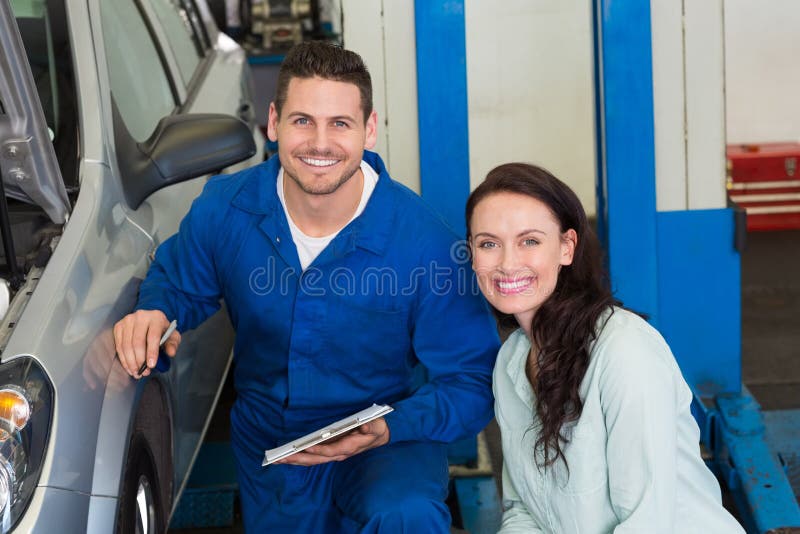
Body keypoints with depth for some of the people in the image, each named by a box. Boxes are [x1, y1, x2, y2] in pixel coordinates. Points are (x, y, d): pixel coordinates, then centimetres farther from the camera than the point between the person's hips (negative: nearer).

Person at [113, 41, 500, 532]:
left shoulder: (422, 238, -23)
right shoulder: (225, 208, -13)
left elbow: (471, 383, -16)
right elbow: (176, 283, 7)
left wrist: (388, 428, -32)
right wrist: (154, 314, -17)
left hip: (387, 445, -4)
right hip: (267, 452, 4)